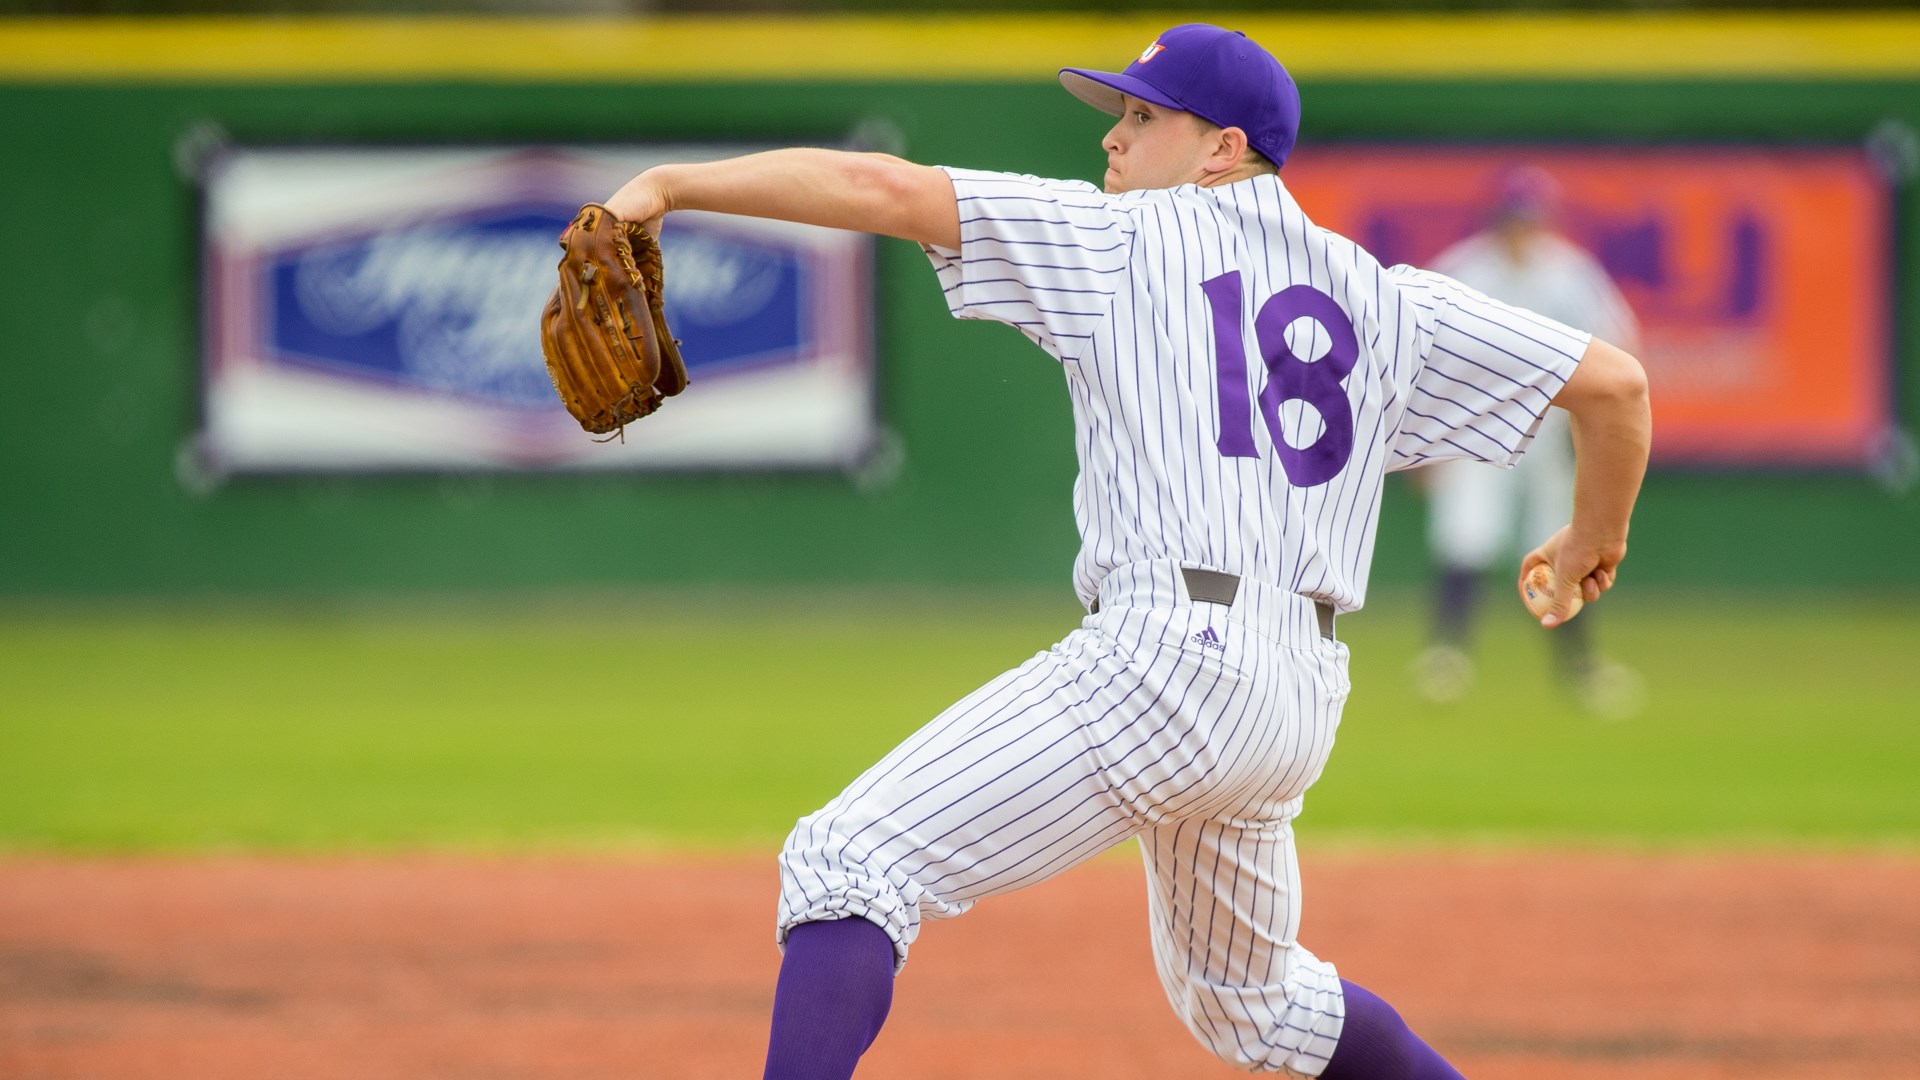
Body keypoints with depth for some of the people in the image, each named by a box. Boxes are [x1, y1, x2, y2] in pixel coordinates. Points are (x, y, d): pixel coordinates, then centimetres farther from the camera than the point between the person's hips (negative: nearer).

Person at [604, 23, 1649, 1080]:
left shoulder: (1124, 239, 3)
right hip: (1302, 700, 8)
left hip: (1164, 664, -8)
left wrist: (670, 183, -1)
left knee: (847, 867, -14)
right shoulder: (1384, 301, 17)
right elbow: (1614, 380, 16)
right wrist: (1596, 539, 34)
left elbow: (881, 188, -5)